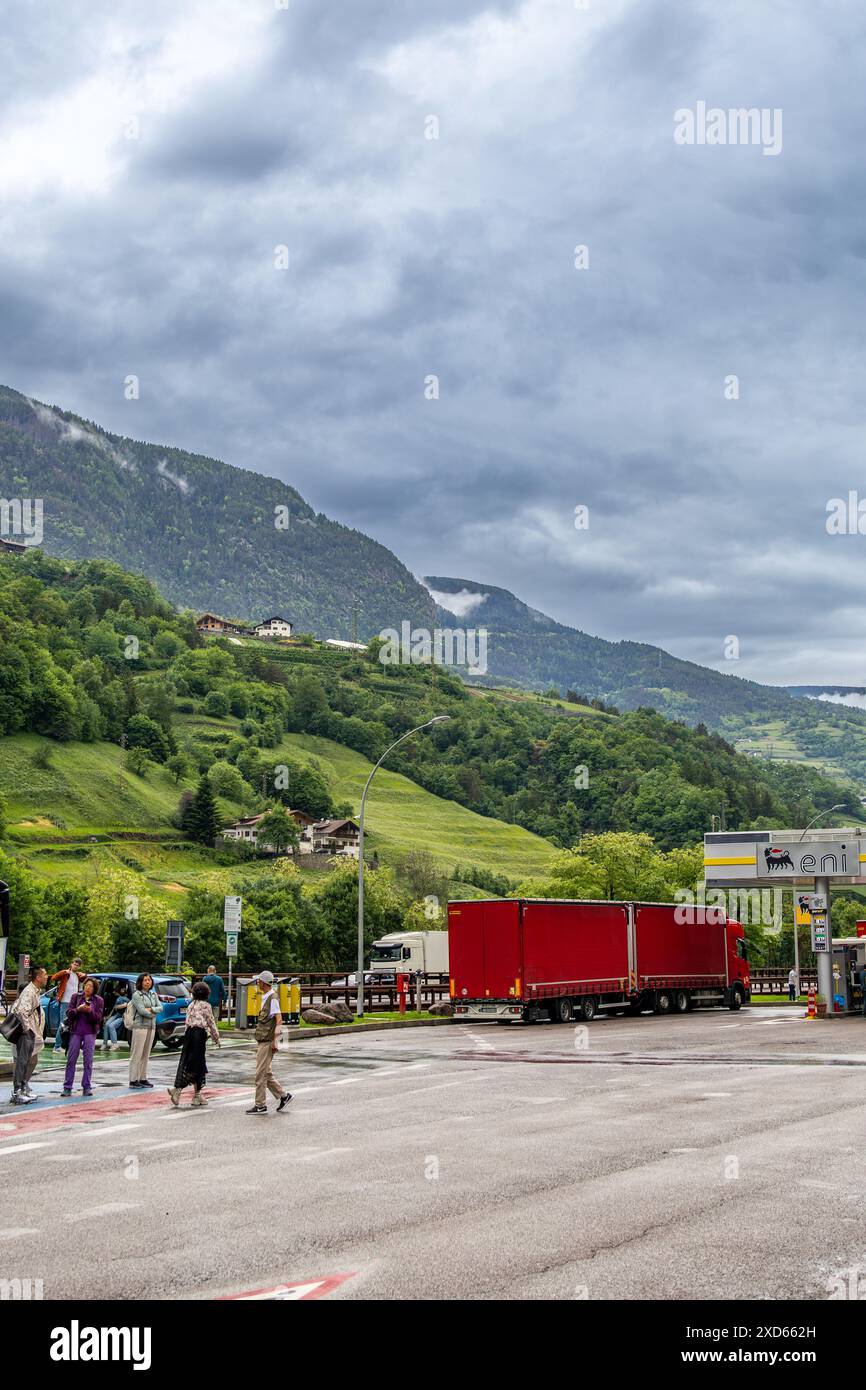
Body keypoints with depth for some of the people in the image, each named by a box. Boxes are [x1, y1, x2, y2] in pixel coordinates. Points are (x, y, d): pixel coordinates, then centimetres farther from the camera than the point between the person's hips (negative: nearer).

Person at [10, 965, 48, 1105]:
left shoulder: (37, 991, 12)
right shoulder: (29, 992, -18)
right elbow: (23, 1011, -30)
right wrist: (27, 1029, -21)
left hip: (33, 1032, 10)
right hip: (26, 1032, -10)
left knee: (32, 1061, 17)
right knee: (22, 1062, -7)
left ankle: (24, 1087, 27)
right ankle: (17, 1093, -4)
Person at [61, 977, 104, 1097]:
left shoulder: (98, 1000, 6)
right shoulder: (76, 997, 8)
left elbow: (98, 1018, -1)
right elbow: (69, 1013, 2)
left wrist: (90, 1011, -18)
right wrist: (78, 1009, -16)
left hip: (90, 1033, 0)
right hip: (76, 1031, 0)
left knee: (88, 1060, -1)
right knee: (71, 1059, -1)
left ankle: (87, 1087, 5)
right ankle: (67, 1087, 3)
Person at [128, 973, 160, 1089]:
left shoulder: (153, 994, 15)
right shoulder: (137, 994, -5)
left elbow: (160, 1007, 6)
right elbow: (141, 1010, -14)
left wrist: (151, 1009, -11)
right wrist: (153, 1015, -3)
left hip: (151, 1027, 6)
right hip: (140, 1026, -6)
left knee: (146, 1055, 8)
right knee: (136, 1054, -6)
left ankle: (143, 1079, 12)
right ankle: (133, 1080, -5)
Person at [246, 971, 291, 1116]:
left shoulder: (272, 998, -15)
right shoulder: (266, 998, 16)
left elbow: (279, 1020, -20)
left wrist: (274, 1040, -21)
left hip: (267, 1042, -10)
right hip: (262, 1042, 10)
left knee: (261, 1074, -5)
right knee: (266, 1073, 12)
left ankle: (260, 1105, 0)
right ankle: (283, 1095, 19)